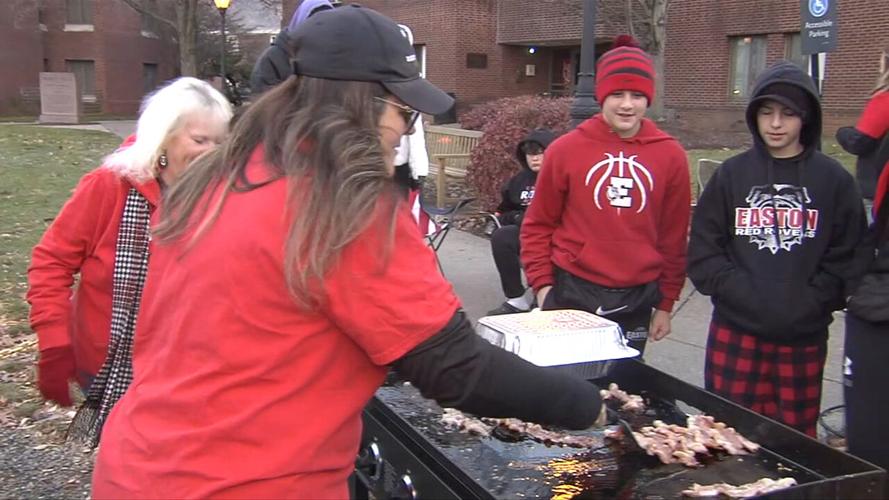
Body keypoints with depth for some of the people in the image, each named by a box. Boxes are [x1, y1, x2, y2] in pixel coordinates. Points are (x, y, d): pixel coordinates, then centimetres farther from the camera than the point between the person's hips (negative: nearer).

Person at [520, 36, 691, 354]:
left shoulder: (670, 155, 1)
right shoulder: (566, 149, -3)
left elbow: (674, 236, 6)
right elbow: (538, 225, 3)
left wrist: (665, 303, 8)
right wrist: (542, 283, -2)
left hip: (636, 300, 1)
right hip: (571, 291, -1)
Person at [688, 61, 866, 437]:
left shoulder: (834, 180, 4)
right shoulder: (731, 174, 5)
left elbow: (846, 258, 1)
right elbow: (703, 251, 1)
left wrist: (810, 302, -11)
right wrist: (740, 293, -10)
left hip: (804, 337, 0)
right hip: (735, 332, 0)